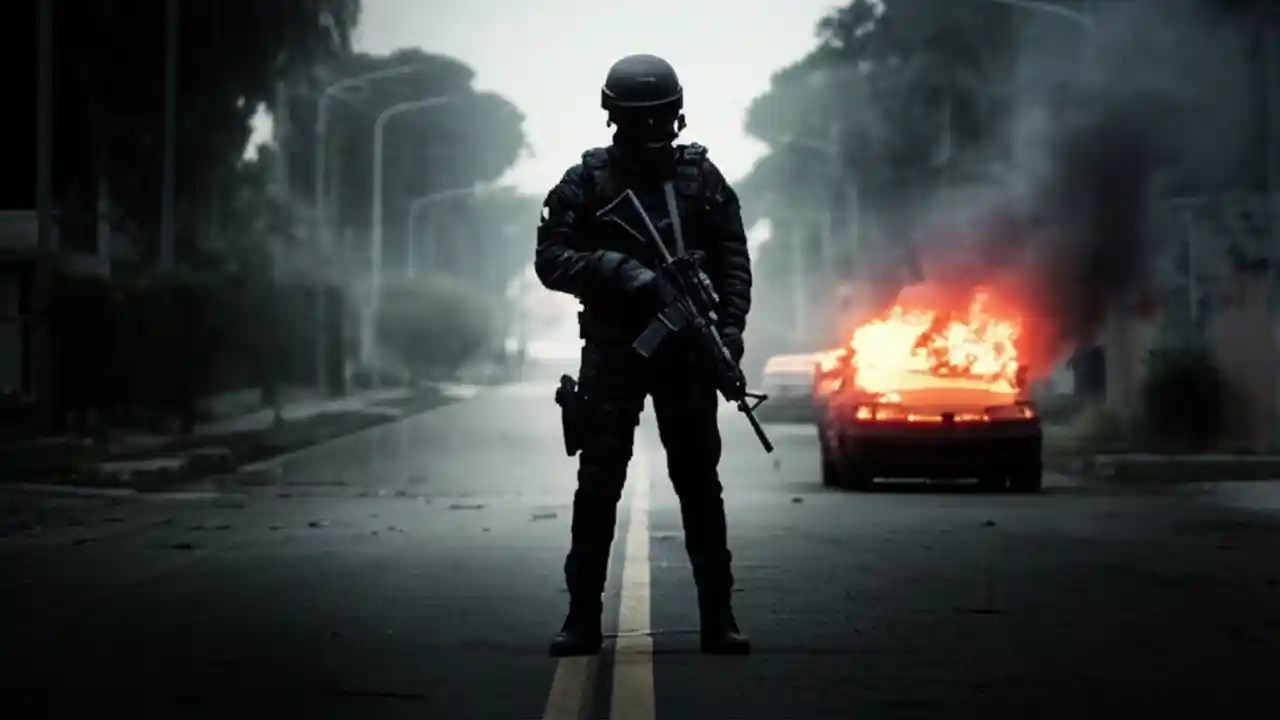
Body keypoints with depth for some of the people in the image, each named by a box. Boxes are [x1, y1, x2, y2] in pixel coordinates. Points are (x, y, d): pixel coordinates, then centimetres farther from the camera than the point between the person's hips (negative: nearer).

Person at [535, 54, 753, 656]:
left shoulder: (701, 176, 5)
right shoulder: (586, 182, 0)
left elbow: (733, 258, 5)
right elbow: (550, 258, -5)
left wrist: (731, 324, -8)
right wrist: (617, 271, -18)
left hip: (686, 351, 1)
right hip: (612, 351, -1)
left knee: (699, 482, 4)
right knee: (598, 482, -2)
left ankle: (717, 617, 8)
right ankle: (583, 616, 3)